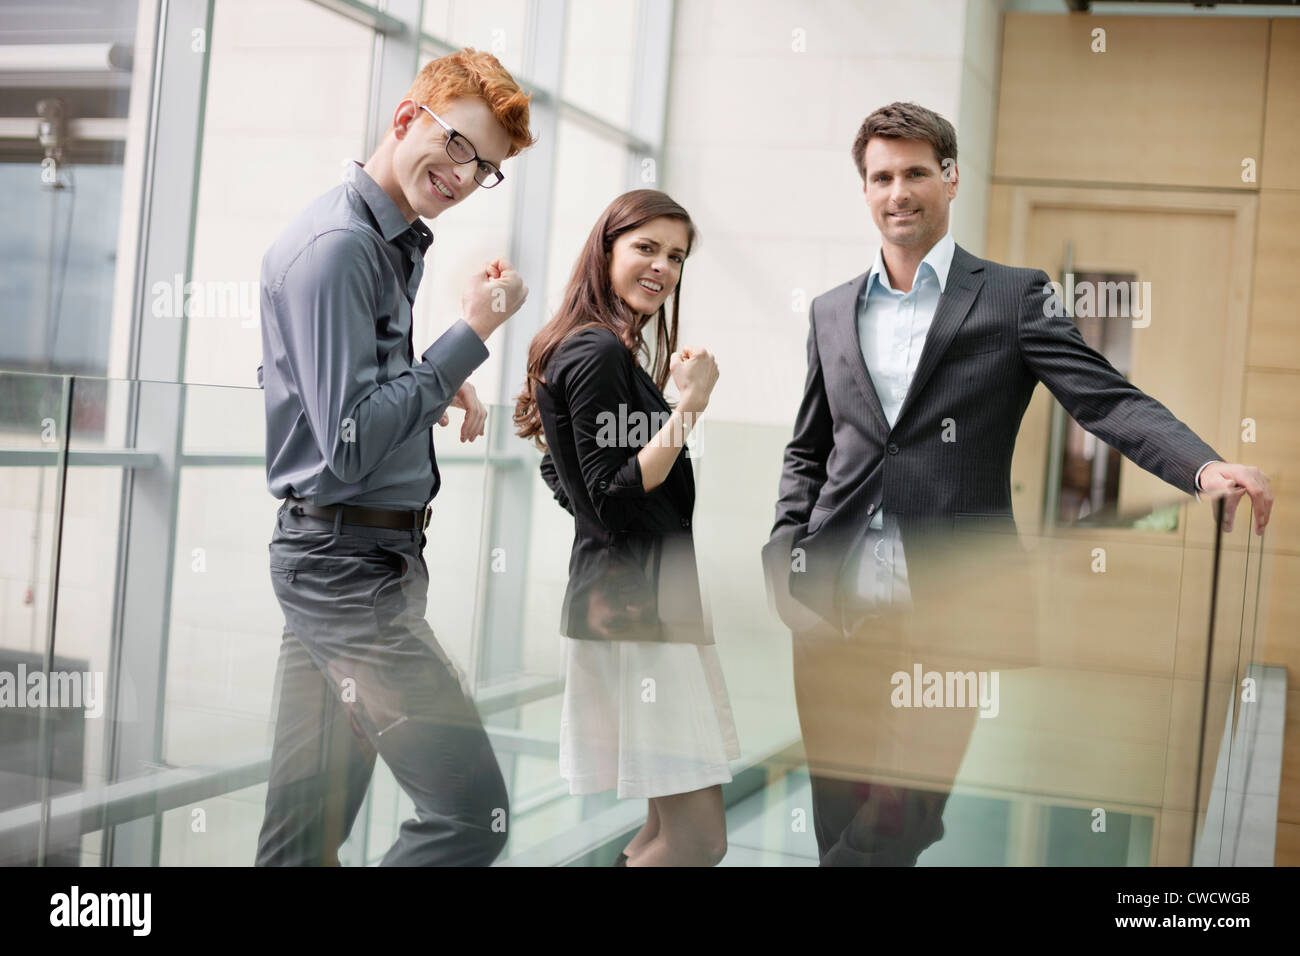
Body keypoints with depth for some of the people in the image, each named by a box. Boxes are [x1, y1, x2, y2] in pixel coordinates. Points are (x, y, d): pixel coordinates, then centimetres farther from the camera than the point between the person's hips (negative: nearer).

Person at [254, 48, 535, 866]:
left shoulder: (394, 243, 14)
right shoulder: (336, 245, -16)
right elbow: (348, 446, -20)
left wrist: (444, 386, 5)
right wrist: (472, 335, -16)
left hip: (343, 557, 10)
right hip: (351, 563, -10)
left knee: (307, 829, 15)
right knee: (473, 813, -10)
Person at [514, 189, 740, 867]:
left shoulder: (595, 348, 18)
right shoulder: (599, 353, -14)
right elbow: (613, 501, -18)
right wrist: (690, 405, -19)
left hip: (617, 599, 11)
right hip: (638, 601, -11)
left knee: (674, 823, 13)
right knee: (698, 835, -8)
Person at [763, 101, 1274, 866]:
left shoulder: (1014, 297, 3)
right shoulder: (831, 312, 15)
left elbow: (1109, 400, -8)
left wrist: (1206, 467, -25)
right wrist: (788, 555, 4)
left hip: (948, 612, -3)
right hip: (836, 610, 4)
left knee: (899, 824, -8)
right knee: (838, 824, 9)